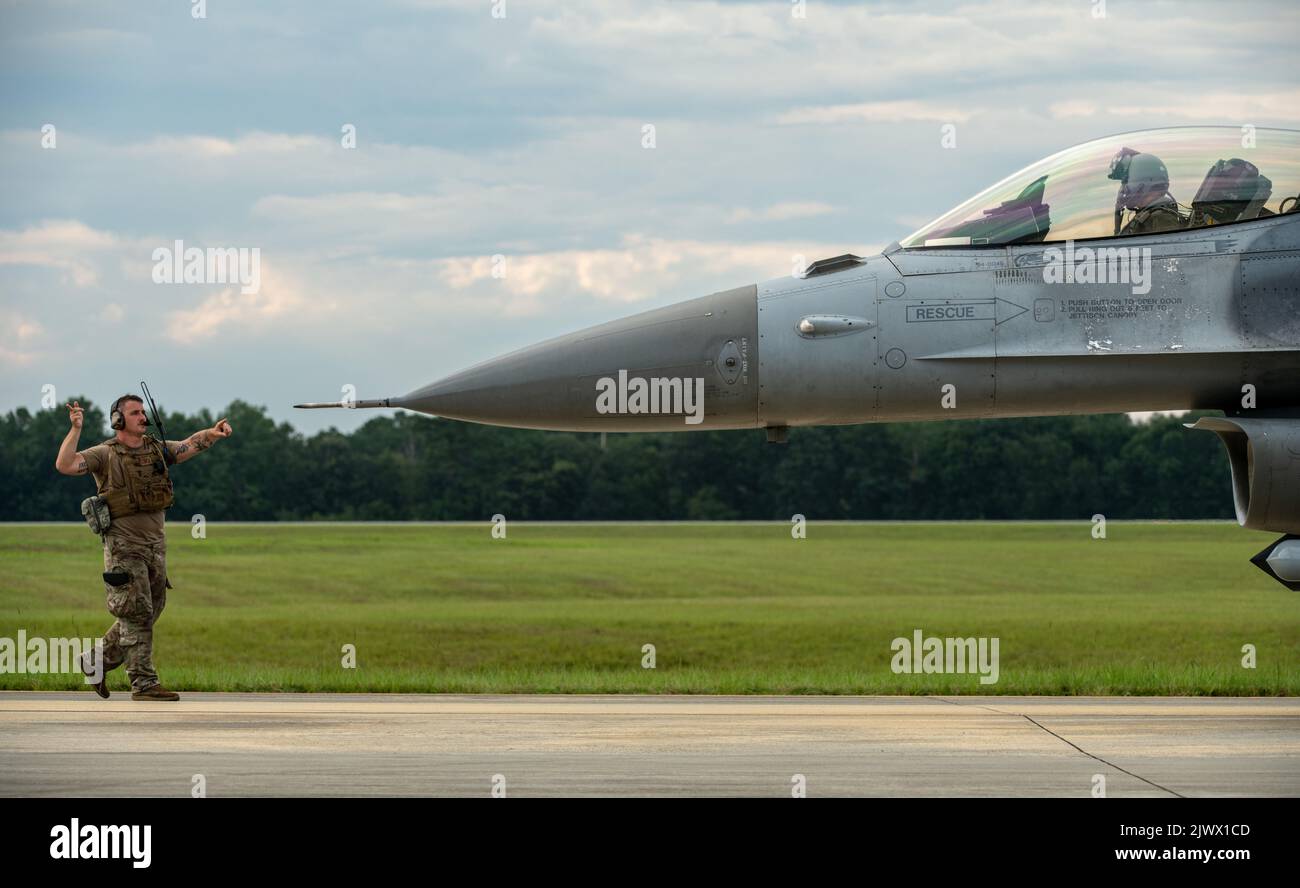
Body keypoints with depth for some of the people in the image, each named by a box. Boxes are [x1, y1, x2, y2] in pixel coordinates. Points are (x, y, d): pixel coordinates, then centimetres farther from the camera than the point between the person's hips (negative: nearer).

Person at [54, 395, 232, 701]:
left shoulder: (157, 450, 11)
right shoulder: (105, 455, -7)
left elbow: (192, 444, 7)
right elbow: (64, 465, -19)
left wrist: (212, 433, -14)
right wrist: (75, 429, -29)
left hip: (155, 544, 6)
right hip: (124, 546, -6)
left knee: (146, 615, 12)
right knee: (137, 614, -7)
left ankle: (97, 661, 28)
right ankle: (144, 683, -5)